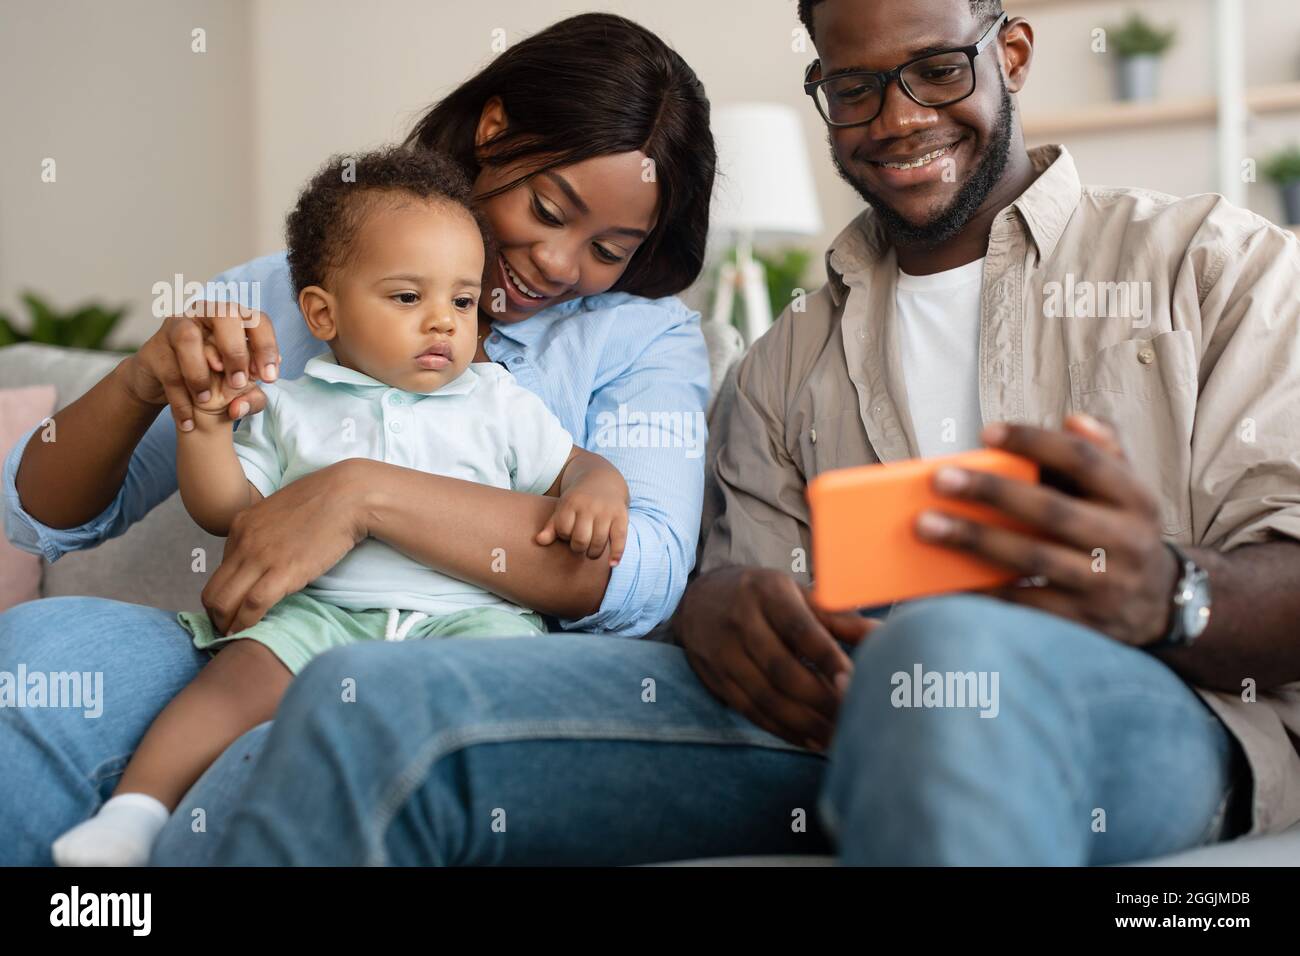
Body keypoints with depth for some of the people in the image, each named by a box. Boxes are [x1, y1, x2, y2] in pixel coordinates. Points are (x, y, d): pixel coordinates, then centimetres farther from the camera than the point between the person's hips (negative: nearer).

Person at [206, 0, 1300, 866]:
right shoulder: (789, 360, 28)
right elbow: (752, 573, 17)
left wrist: (1166, 596, -24)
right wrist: (719, 608, -10)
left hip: (1145, 710, -3)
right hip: (829, 712, 4)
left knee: (951, 652, -44)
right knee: (369, 705, -19)